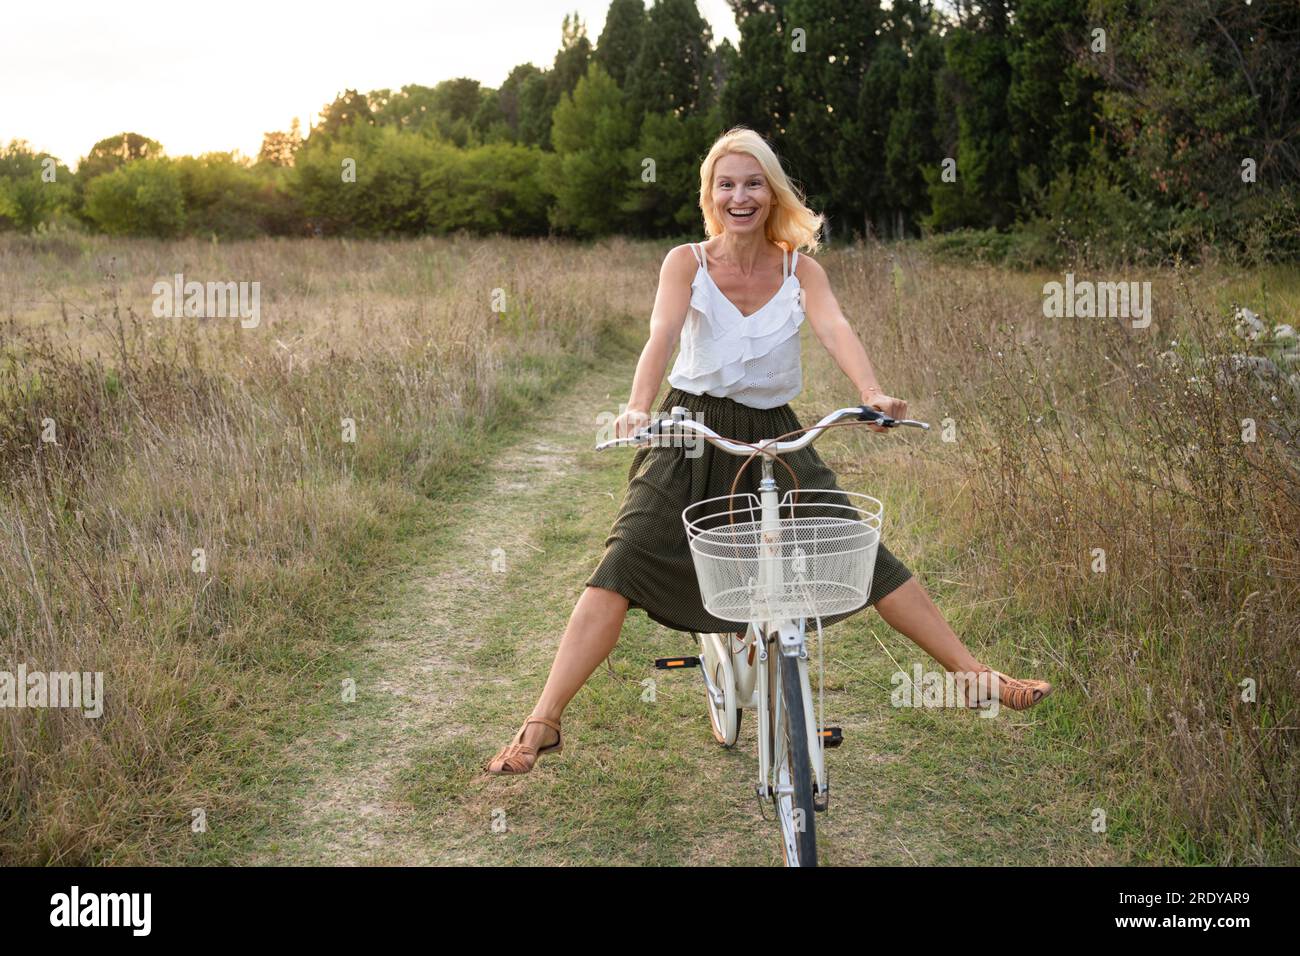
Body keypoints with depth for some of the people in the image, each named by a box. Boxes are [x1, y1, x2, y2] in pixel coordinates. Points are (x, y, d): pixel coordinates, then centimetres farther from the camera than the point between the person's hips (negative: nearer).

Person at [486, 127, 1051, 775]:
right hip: (692, 436, -2)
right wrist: (638, 407, -43)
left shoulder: (800, 269, 0)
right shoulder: (687, 262, -5)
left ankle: (976, 677, 9)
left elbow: (836, 330, -18)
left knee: (866, 556, -3)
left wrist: (873, 394, -39)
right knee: (622, 567, -17)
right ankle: (542, 723, -16)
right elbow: (661, 337, -22)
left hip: (776, 437, 2)